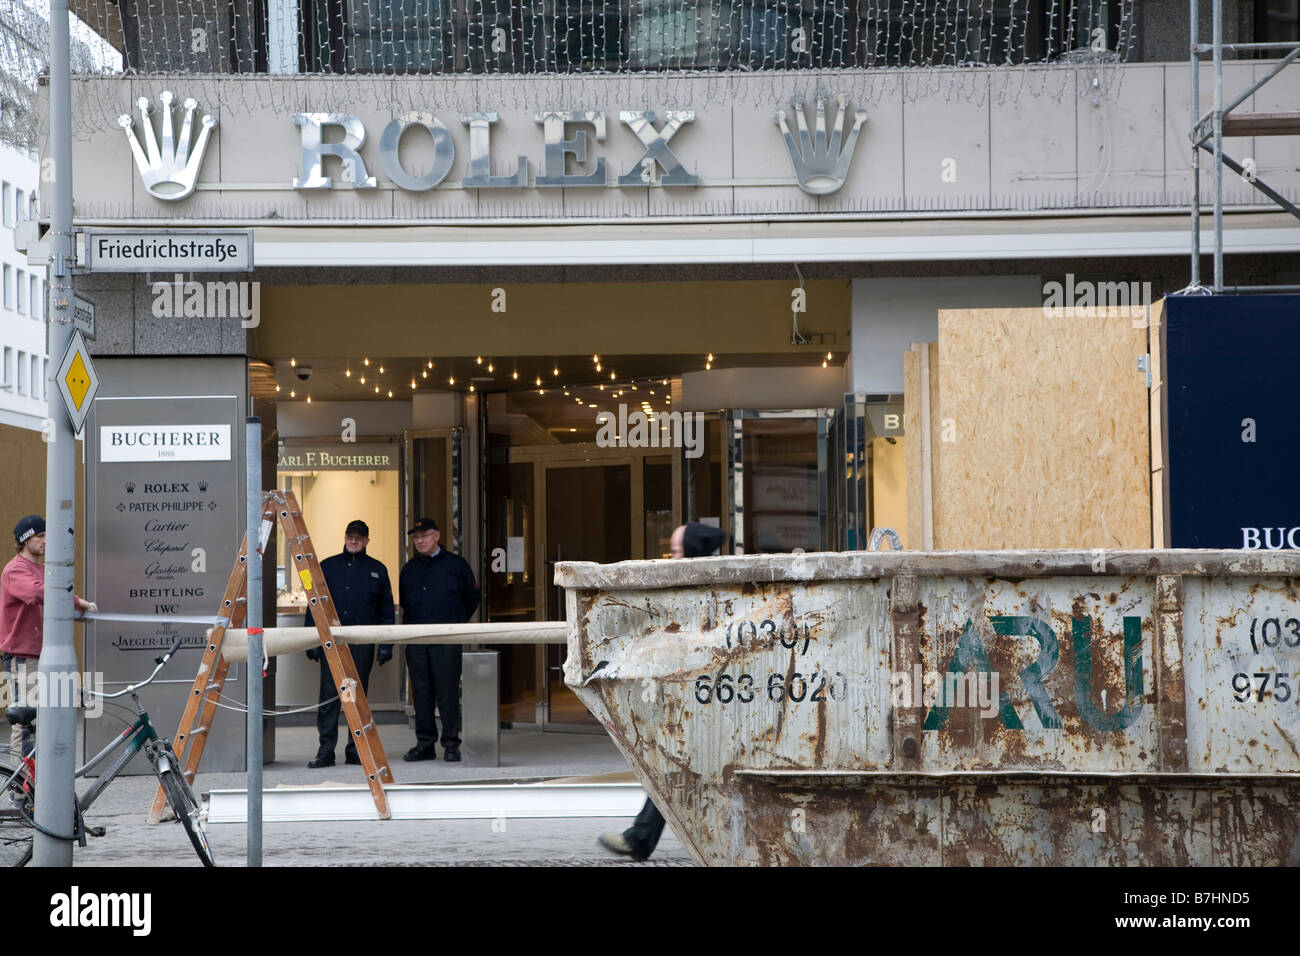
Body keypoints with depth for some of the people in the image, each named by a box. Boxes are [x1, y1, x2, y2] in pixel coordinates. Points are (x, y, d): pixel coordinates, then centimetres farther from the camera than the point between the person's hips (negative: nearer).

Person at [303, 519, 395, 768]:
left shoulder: (377, 570, 11)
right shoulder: (327, 567, 10)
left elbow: (386, 610, 12)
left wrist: (386, 645, 5)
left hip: (363, 643, 1)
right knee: (329, 696, -6)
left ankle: (356, 750, 10)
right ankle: (326, 750, -4)